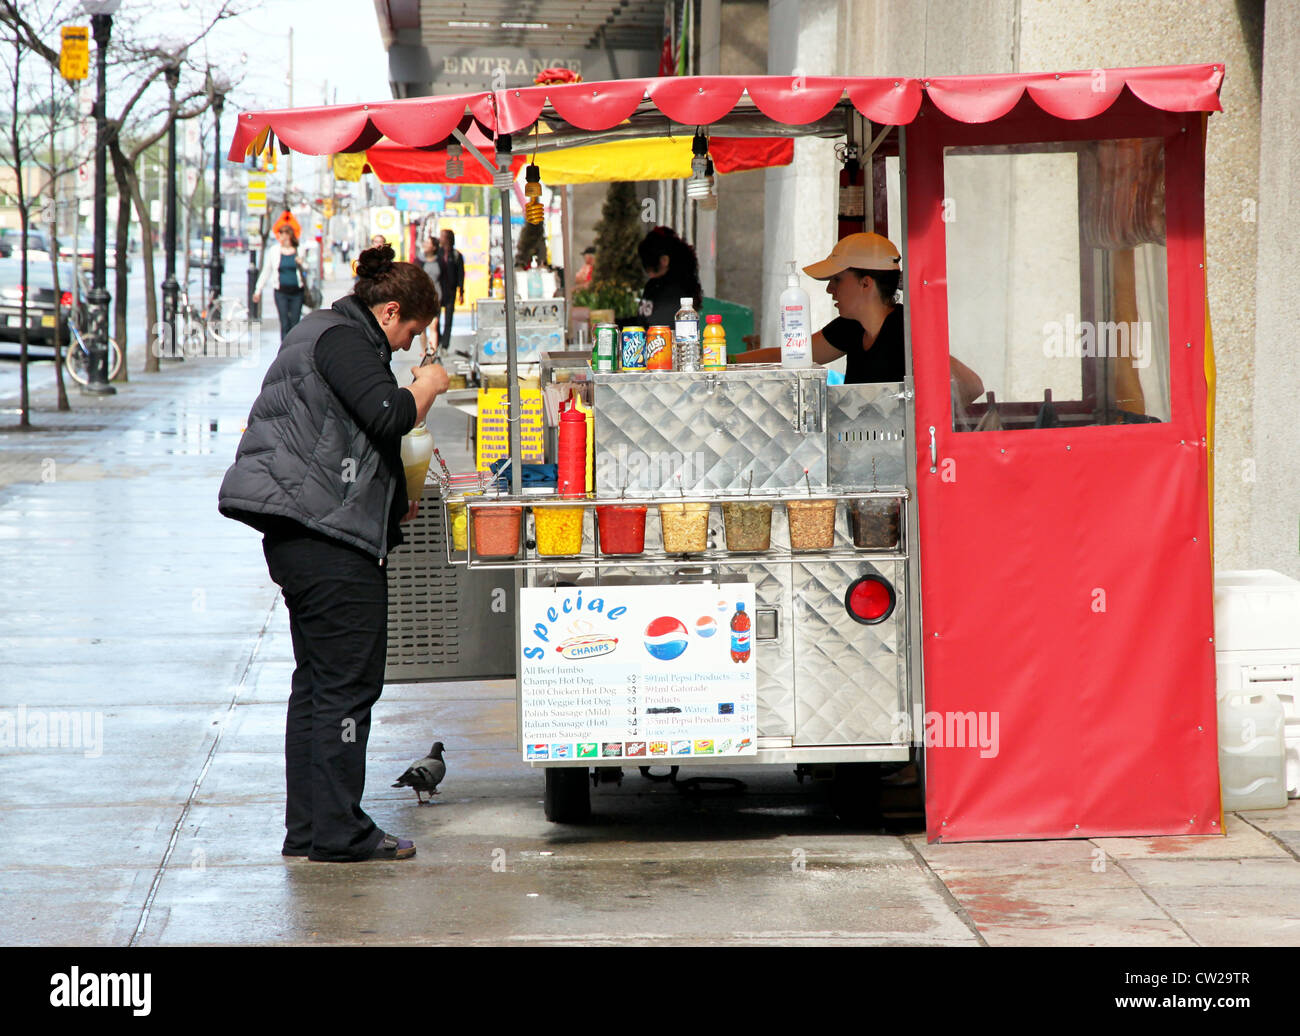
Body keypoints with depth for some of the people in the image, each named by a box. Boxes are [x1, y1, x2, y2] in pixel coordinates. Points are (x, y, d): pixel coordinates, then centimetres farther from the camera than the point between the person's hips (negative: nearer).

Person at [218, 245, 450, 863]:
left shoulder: (323, 335, 23)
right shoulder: (343, 339, -10)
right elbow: (389, 417, -23)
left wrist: (392, 504, 24)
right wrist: (427, 388, -3)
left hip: (298, 535, 11)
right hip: (329, 537, -11)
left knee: (317, 683, 13)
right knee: (349, 682, -7)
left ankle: (307, 830, 16)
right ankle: (339, 832, -4)